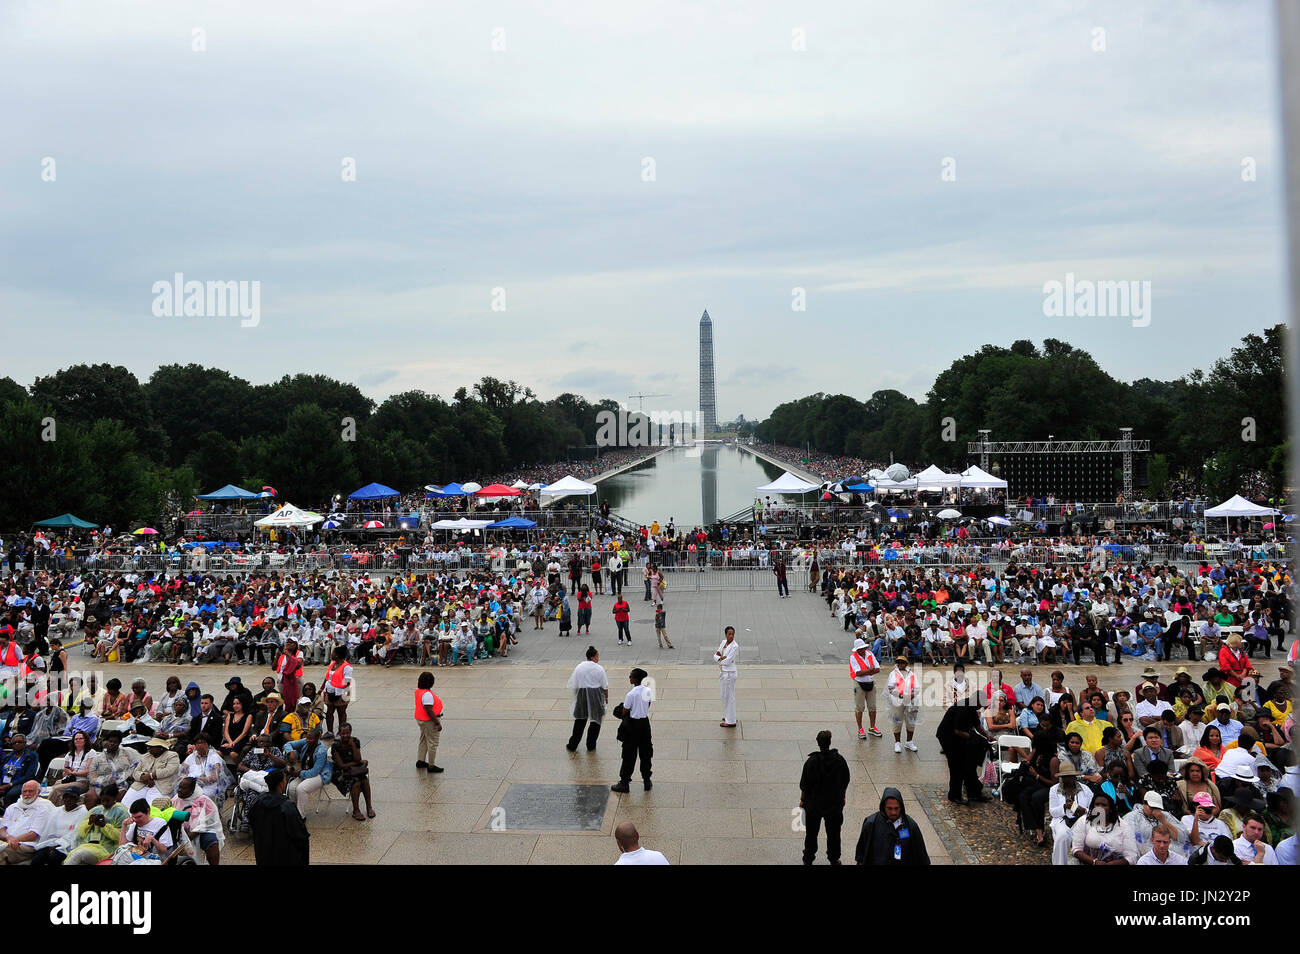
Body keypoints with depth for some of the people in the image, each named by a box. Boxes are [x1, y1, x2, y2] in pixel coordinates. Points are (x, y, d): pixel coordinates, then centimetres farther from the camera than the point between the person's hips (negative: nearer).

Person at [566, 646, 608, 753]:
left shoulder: (579, 667, -6)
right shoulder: (599, 668, -12)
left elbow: (574, 685, 0)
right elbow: (605, 686, -6)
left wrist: (577, 697, 14)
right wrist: (606, 697, 9)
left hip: (582, 696, 2)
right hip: (596, 697, -2)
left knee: (580, 721, 14)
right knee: (595, 721, 12)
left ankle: (572, 745, 20)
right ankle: (591, 746, 19)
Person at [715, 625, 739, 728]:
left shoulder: (735, 646, -19)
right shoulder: (723, 642, 5)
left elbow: (727, 661, -23)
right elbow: (715, 655, 3)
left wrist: (719, 657, -6)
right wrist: (720, 658, -18)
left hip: (729, 673, -8)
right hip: (722, 671, 8)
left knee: (729, 696, -1)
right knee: (724, 695, 19)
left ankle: (730, 722, 8)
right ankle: (727, 716, 36)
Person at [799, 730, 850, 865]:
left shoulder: (812, 761, -19)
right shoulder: (840, 760, -10)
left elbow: (805, 785, -12)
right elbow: (845, 782, 2)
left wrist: (802, 800, 2)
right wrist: (842, 797, 16)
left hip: (814, 803, -2)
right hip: (835, 803, 2)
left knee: (811, 832, 13)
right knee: (833, 832, 17)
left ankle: (808, 858, 23)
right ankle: (834, 858, 26)